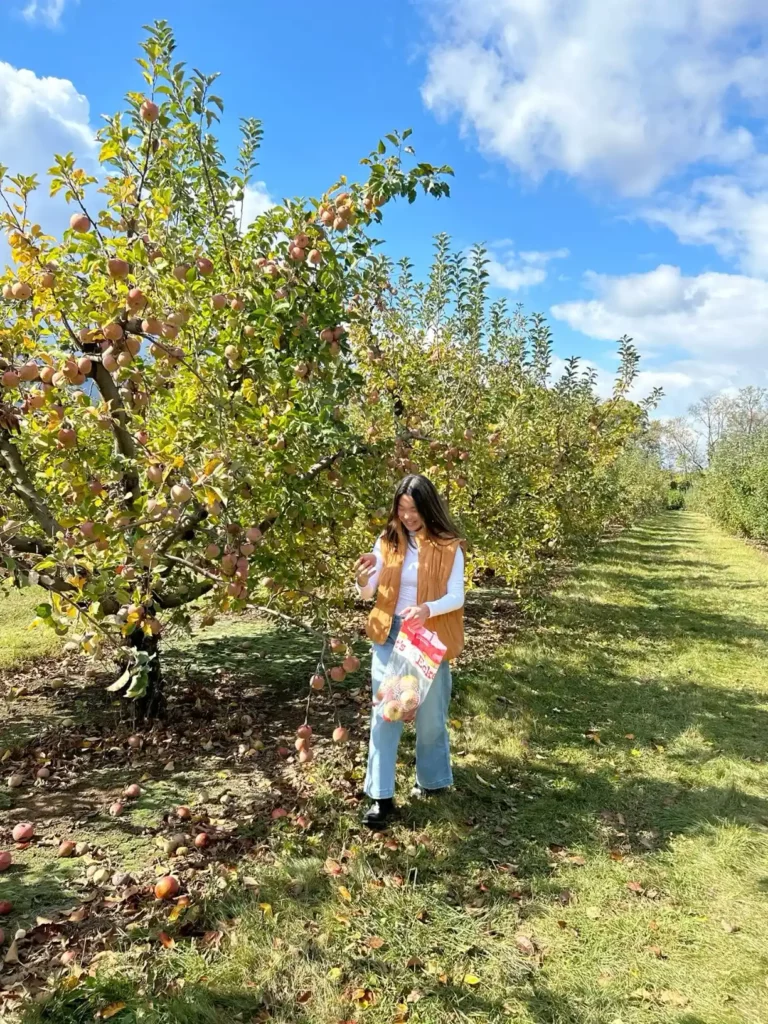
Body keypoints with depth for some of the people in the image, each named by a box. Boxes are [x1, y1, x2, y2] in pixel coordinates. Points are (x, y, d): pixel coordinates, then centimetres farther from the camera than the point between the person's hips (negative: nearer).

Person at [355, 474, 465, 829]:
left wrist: (428, 609, -31)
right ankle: (381, 796, 9)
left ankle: (431, 779, 36)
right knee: (385, 714, 0)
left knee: (429, 715, 13)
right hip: (390, 636, 2)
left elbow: (456, 598, -12)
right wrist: (363, 577, -24)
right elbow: (367, 594, 0)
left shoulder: (449, 547, -7)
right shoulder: (387, 541, 0)